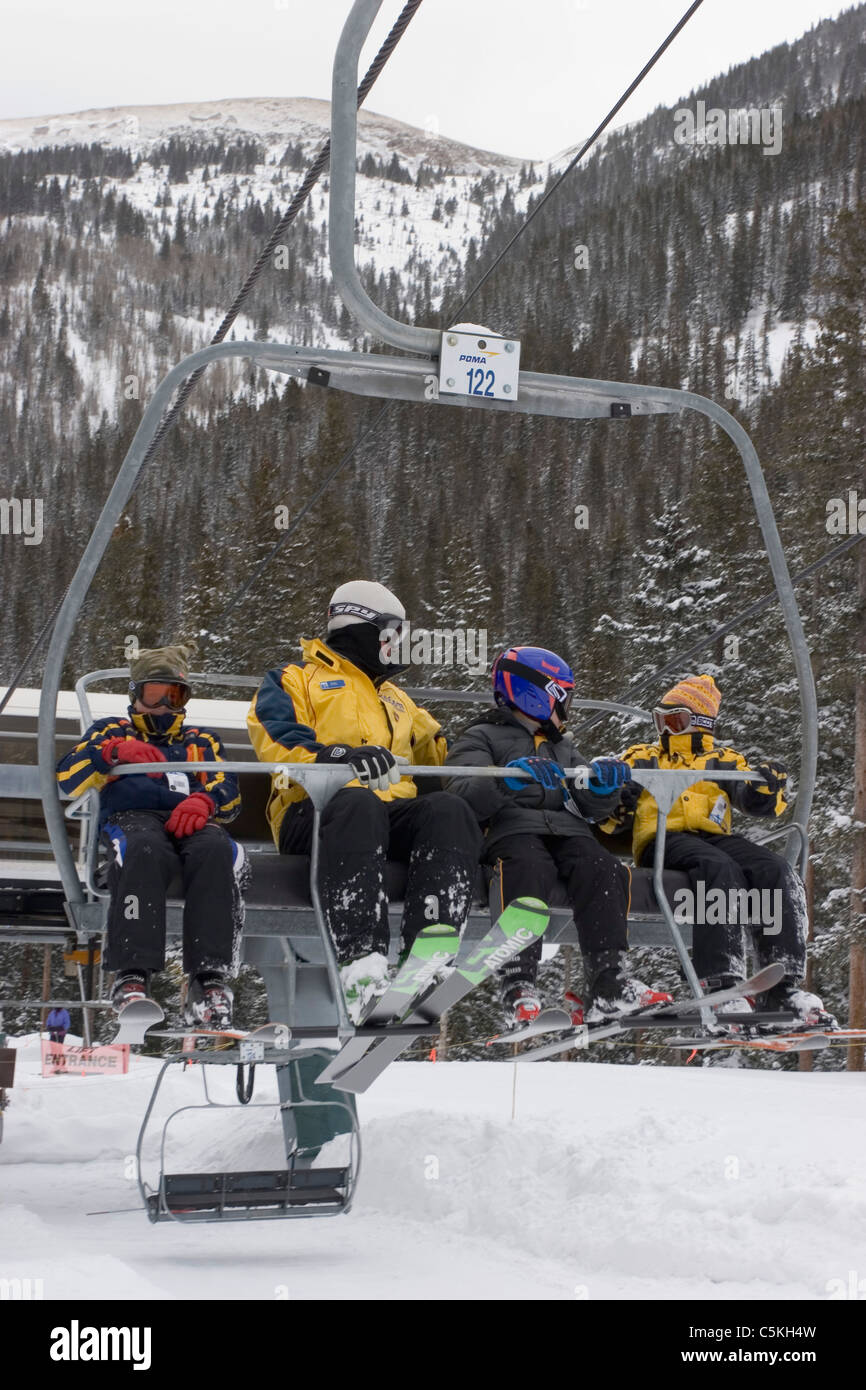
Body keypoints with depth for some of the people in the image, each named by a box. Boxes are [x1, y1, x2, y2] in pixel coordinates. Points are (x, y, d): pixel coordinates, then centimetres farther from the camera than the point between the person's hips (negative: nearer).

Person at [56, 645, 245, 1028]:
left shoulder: (202, 741, 36)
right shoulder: (111, 731, 32)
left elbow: (229, 794, 17)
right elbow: (67, 780, 12)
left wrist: (204, 801, -9)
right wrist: (113, 752, -9)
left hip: (192, 822, 2)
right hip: (131, 817, -2)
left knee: (215, 849, -38)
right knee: (145, 850, -42)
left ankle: (209, 980, -50)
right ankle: (131, 977, -53)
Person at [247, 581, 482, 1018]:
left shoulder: (395, 699, 37)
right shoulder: (294, 680, 17)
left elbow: (440, 751, 35)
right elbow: (277, 740, -2)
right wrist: (336, 758, -22)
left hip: (392, 810, 5)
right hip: (314, 810, -5)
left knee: (449, 811, -29)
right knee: (358, 804, -42)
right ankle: (362, 965, -54)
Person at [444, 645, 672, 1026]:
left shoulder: (562, 748, 35)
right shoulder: (482, 738, 15)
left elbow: (592, 808, 23)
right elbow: (464, 798, -5)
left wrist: (602, 786, -1)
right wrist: (507, 781, -25)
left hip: (569, 831, 5)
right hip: (513, 828, -5)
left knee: (603, 871, -28)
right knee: (530, 870, -38)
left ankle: (609, 985, -38)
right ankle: (518, 987, -46)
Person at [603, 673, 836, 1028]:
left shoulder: (723, 761, 25)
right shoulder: (642, 757, 24)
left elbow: (757, 801, 8)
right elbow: (611, 817, 13)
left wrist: (768, 785, -15)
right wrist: (616, 799, -11)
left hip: (715, 837, 3)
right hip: (663, 839, -3)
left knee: (777, 872, -27)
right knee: (719, 869, -37)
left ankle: (783, 988, -31)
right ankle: (721, 986, -47)